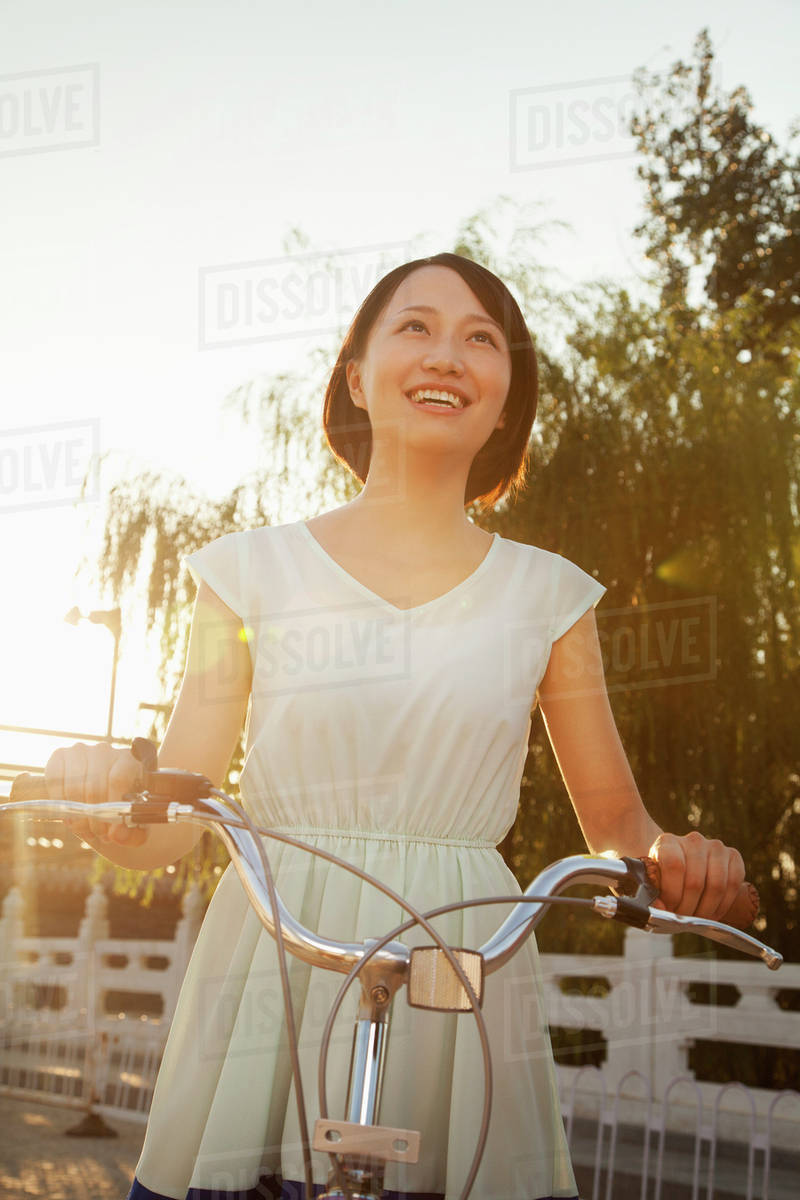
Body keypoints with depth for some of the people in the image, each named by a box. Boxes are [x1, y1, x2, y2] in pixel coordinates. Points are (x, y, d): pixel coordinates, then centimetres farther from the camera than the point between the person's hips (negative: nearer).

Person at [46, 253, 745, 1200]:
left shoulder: (546, 596, 9)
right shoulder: (253, 572, 7)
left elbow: (614, 817, 14)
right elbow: (165, 830, 5)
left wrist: (672, 856, -9)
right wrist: (99, 790, -17)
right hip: (270, 977, 0)